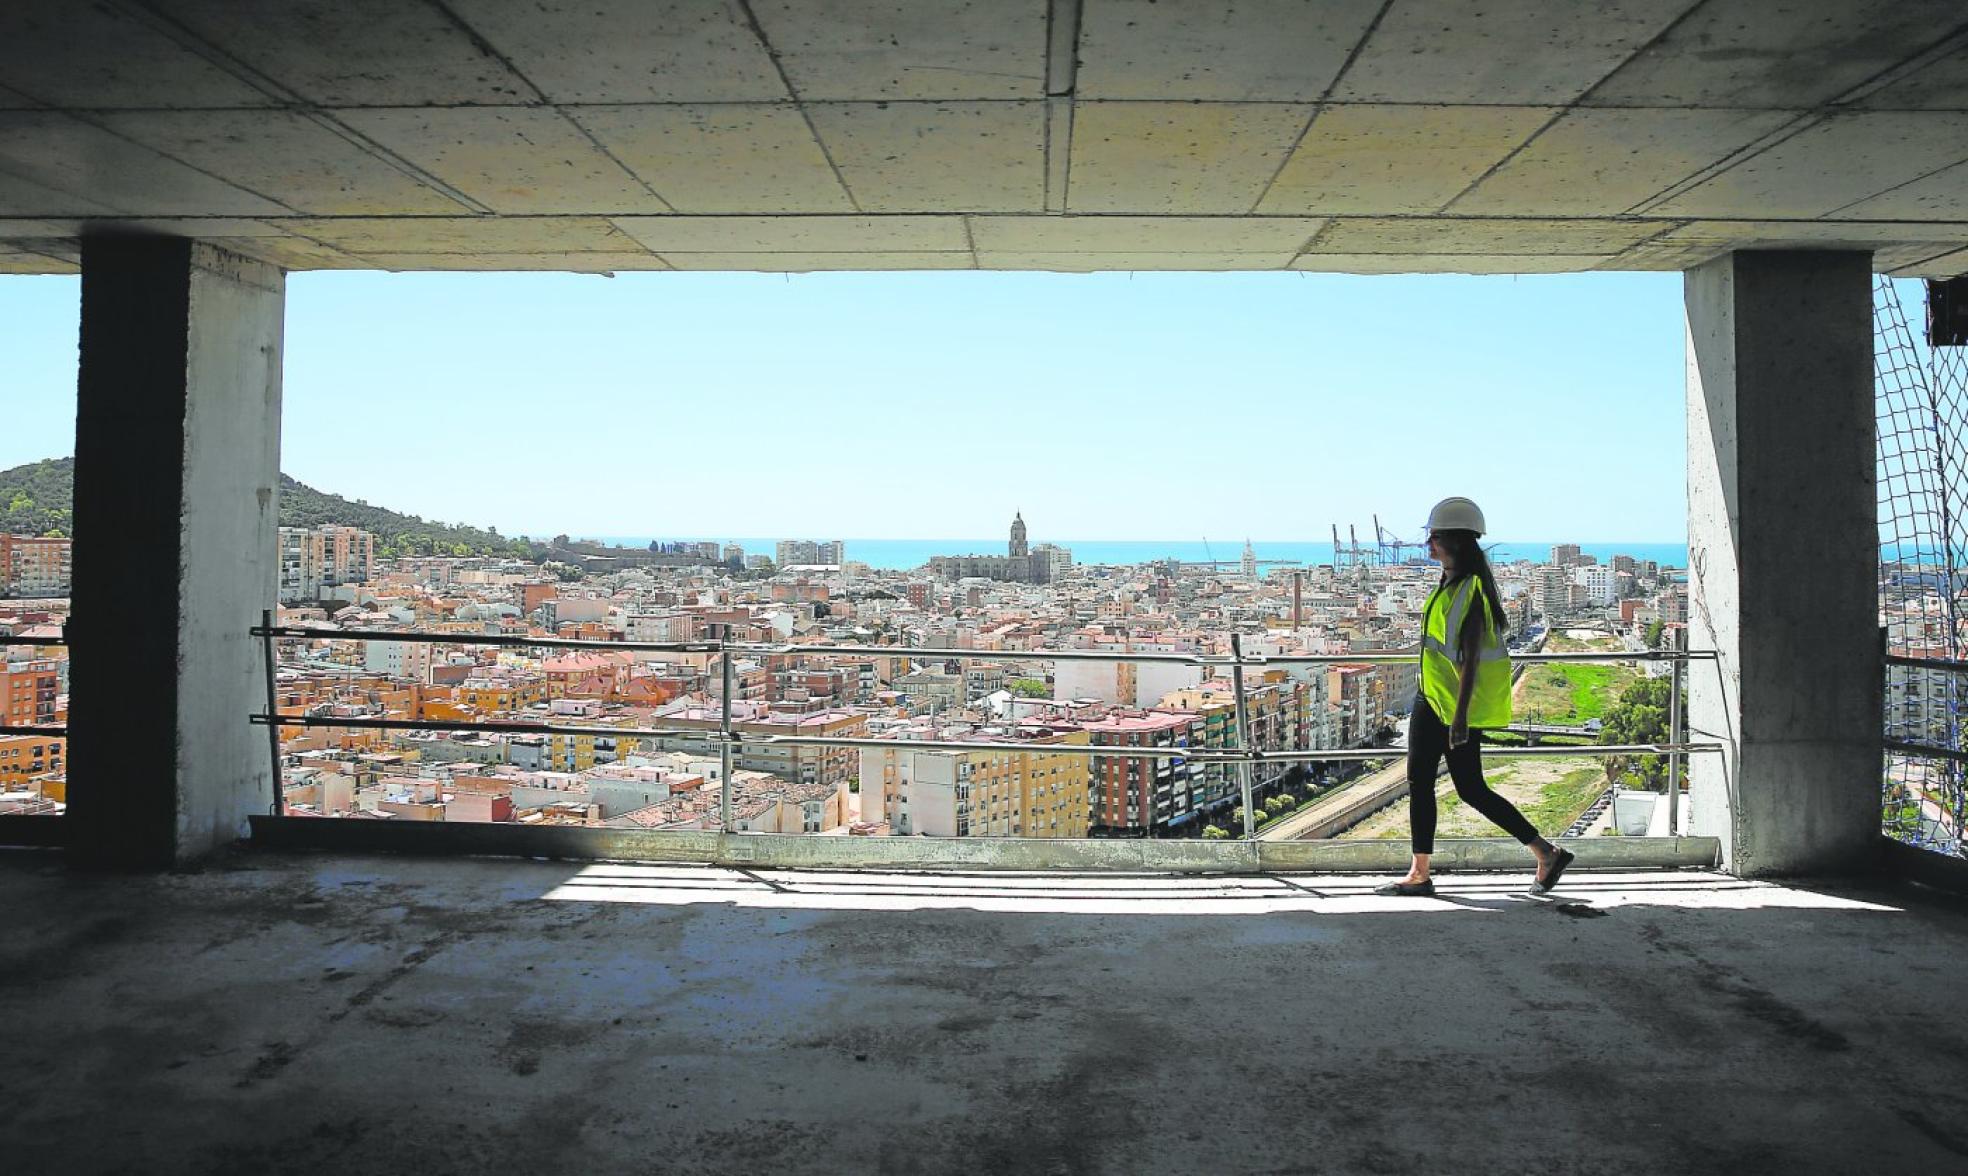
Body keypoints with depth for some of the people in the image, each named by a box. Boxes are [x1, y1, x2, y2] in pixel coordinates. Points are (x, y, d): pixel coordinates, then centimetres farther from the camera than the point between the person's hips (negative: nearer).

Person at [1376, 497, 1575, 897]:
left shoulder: (1471, 590, -18)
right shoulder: (1450, 583, 11)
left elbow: (1471, 657, -22)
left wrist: (1460, 715, -25)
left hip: (1458, 705, -10)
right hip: (1432, 698, 10)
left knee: (1471, 790, -2)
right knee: (1418, 782, 9)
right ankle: (1419, 875, 15)